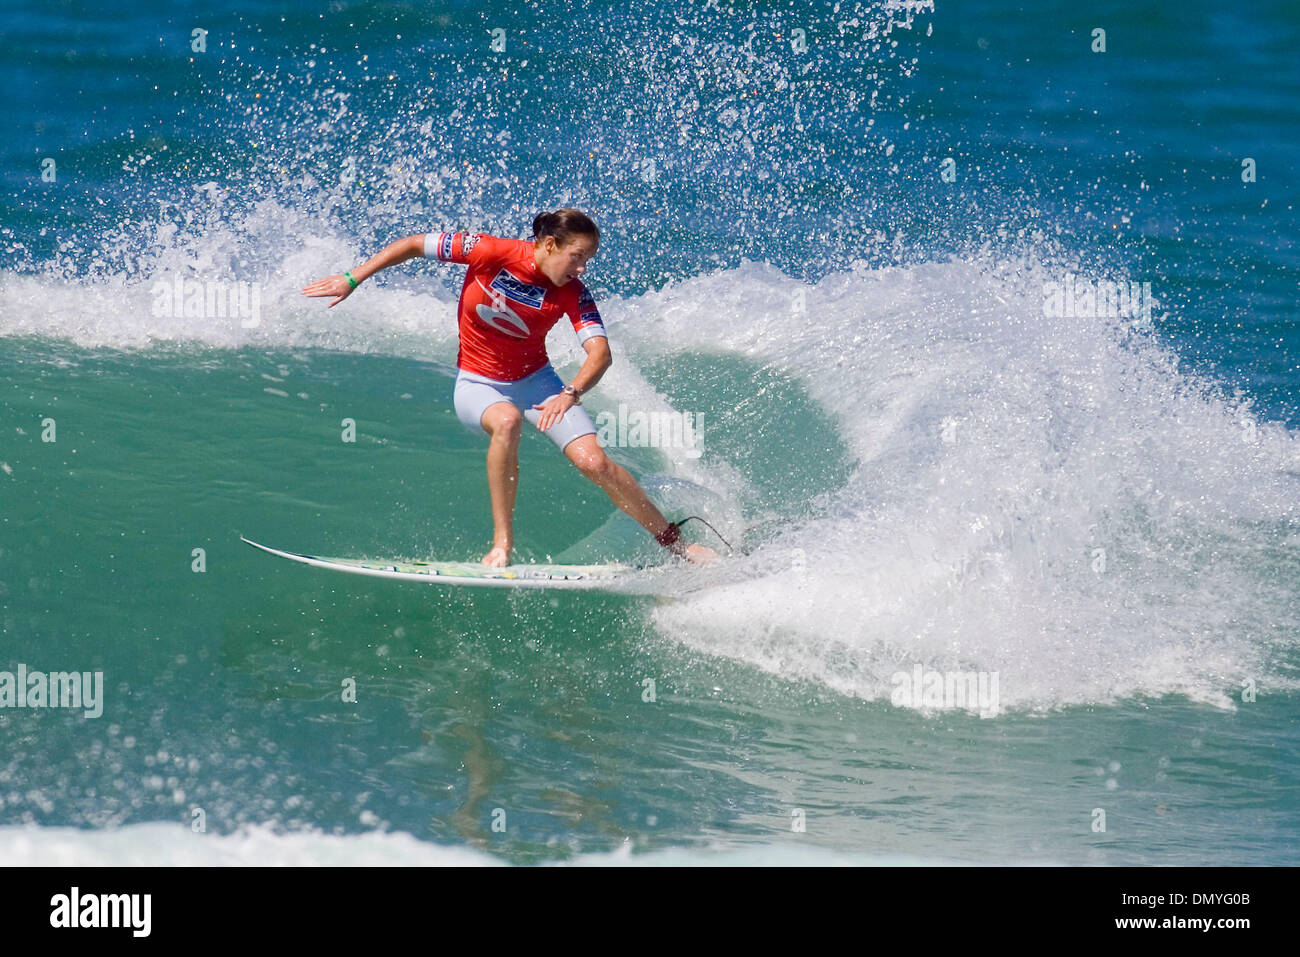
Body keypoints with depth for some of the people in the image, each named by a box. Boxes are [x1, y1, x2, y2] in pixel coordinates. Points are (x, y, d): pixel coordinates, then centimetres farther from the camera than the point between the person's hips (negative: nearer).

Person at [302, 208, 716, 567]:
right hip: (478, 384, -1)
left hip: (534, 381, 1)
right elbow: (414, 245, -12)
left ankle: (674, 541, 3)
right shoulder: (491, 252, -21)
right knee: (506, 421, -37)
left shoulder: (572, 293, -16)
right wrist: (352, 279, -11)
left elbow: (600, 353, -27)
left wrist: (570, 394, -47)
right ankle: (502, 544, -28)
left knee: (593, 461, -14)